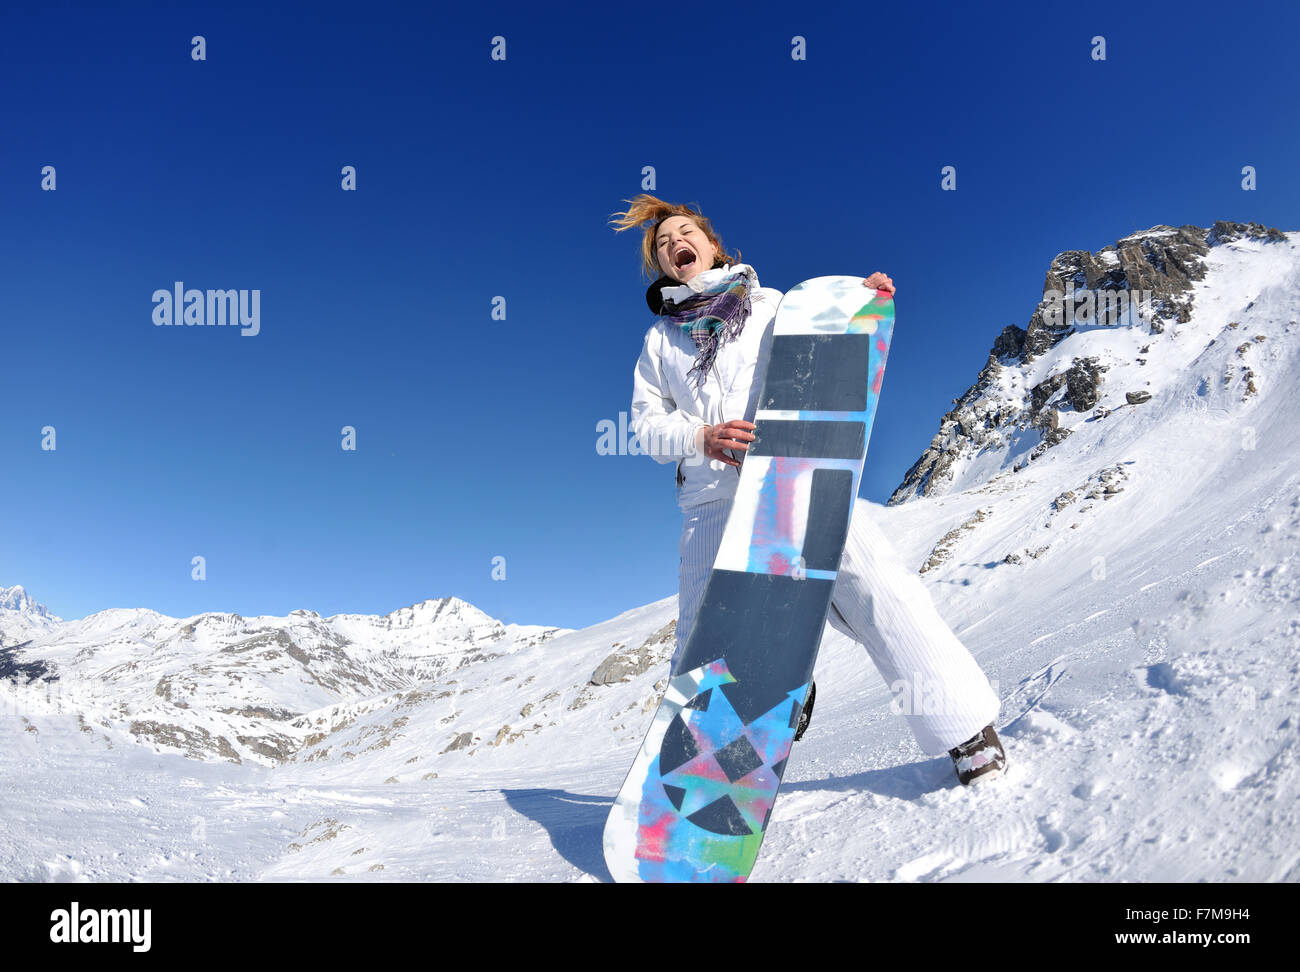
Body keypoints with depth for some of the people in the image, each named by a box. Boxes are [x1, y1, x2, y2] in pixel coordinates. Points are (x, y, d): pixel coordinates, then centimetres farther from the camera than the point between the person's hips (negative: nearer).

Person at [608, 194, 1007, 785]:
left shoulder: (770, 304, 20)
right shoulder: (659, 341, 22)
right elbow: (646, 424, 14)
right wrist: (701, 437, -7)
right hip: (713, 498, 2)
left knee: (875, 591, -17)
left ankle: (966, 730, -8)